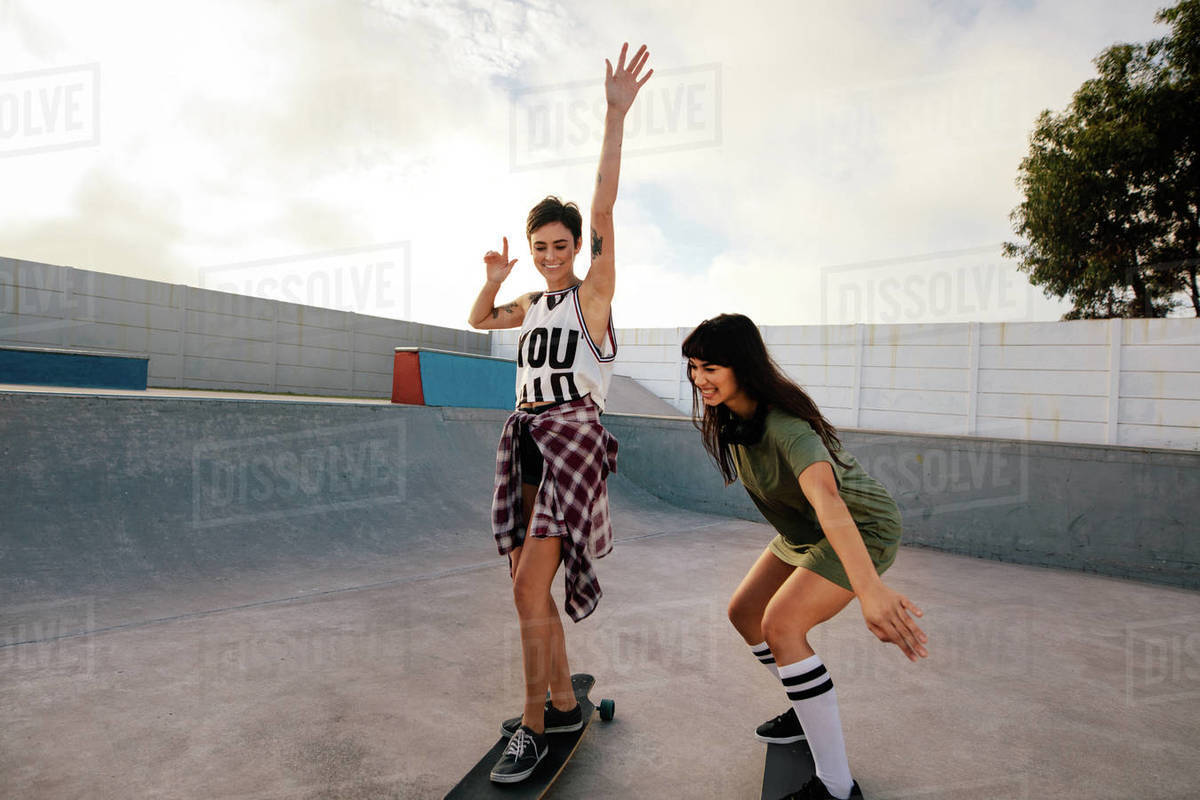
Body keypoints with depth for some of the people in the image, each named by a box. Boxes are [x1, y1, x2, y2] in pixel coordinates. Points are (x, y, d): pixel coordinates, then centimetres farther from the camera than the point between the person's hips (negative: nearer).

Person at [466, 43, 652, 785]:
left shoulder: (593, 293, -3)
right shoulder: (531, 305, 15)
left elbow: (604, 211, -15)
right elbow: (478, 320, 30)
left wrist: (616, 115, -22)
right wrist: (494, 279, 9)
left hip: (575, 442, -7)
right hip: (527, 442, 8)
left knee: (530, 586, -11)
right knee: (528, 586, 10)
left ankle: (535, 726, 9)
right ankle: (565, 704, 28)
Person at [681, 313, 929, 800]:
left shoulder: (786, 426, -35)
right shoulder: (727, 413, -9)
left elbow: (827, 500, -51)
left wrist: (869, 588, -62)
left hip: (860, 528, -8)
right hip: (803, 530, 9)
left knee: (781, 626, -21)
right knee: (744, 613, 7)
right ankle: (811, 709, 29)